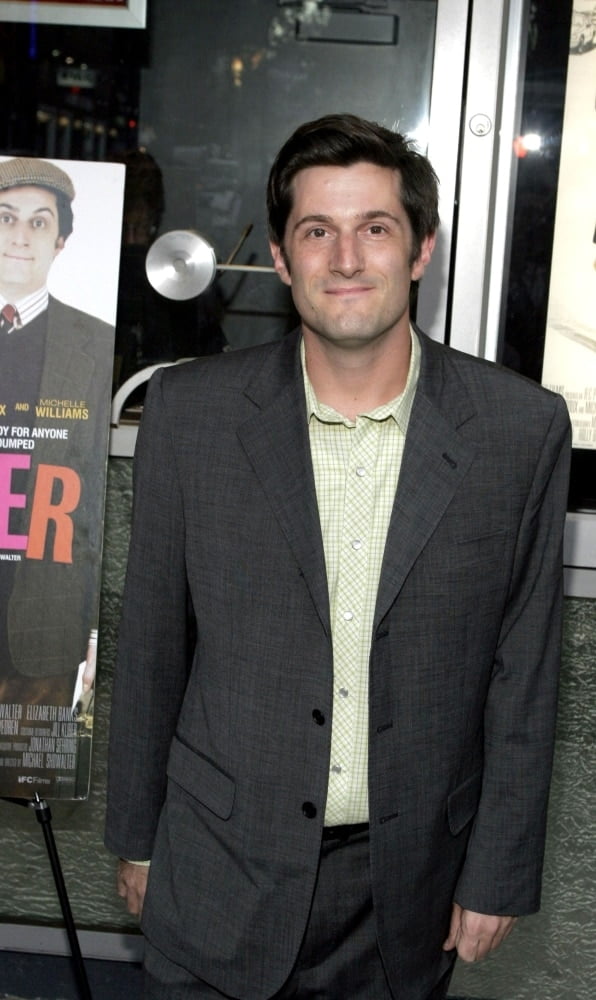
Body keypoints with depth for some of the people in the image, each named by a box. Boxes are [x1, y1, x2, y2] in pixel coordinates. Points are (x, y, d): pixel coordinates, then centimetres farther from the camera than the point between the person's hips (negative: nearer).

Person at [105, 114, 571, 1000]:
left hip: (410, 882, 1)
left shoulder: (524, 428, -9)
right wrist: (136, 836, 6)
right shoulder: (190, 412, -8)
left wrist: (500, 875, 1)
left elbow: (524, 673, -3)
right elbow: (152, 643, 0)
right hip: (220, 873, 0)